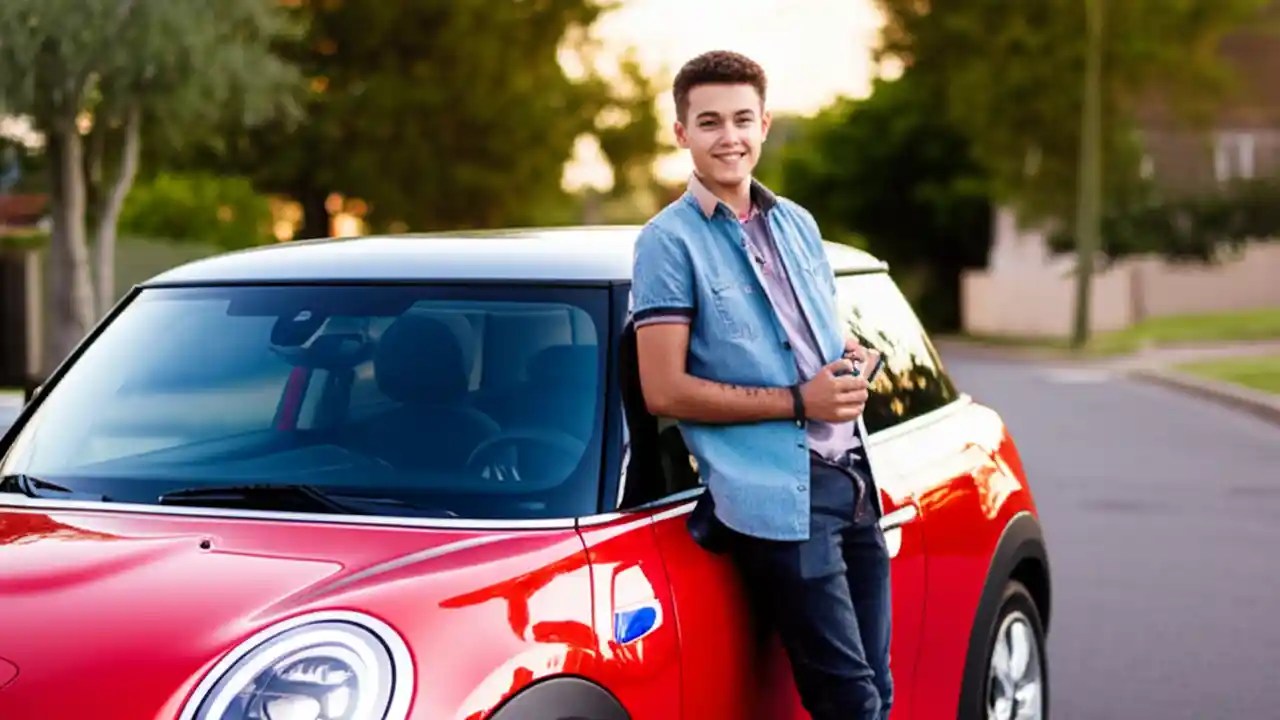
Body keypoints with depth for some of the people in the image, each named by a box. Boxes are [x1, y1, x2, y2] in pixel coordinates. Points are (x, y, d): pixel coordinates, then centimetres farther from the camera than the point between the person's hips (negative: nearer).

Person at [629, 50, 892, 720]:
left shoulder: (798, 225, 16)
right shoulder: (670, 242, -5)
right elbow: (664, 390, -11)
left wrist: (855, 360, 1)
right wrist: (799, 401, -14)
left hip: (852, 481, 7)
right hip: (775, 498, -7)